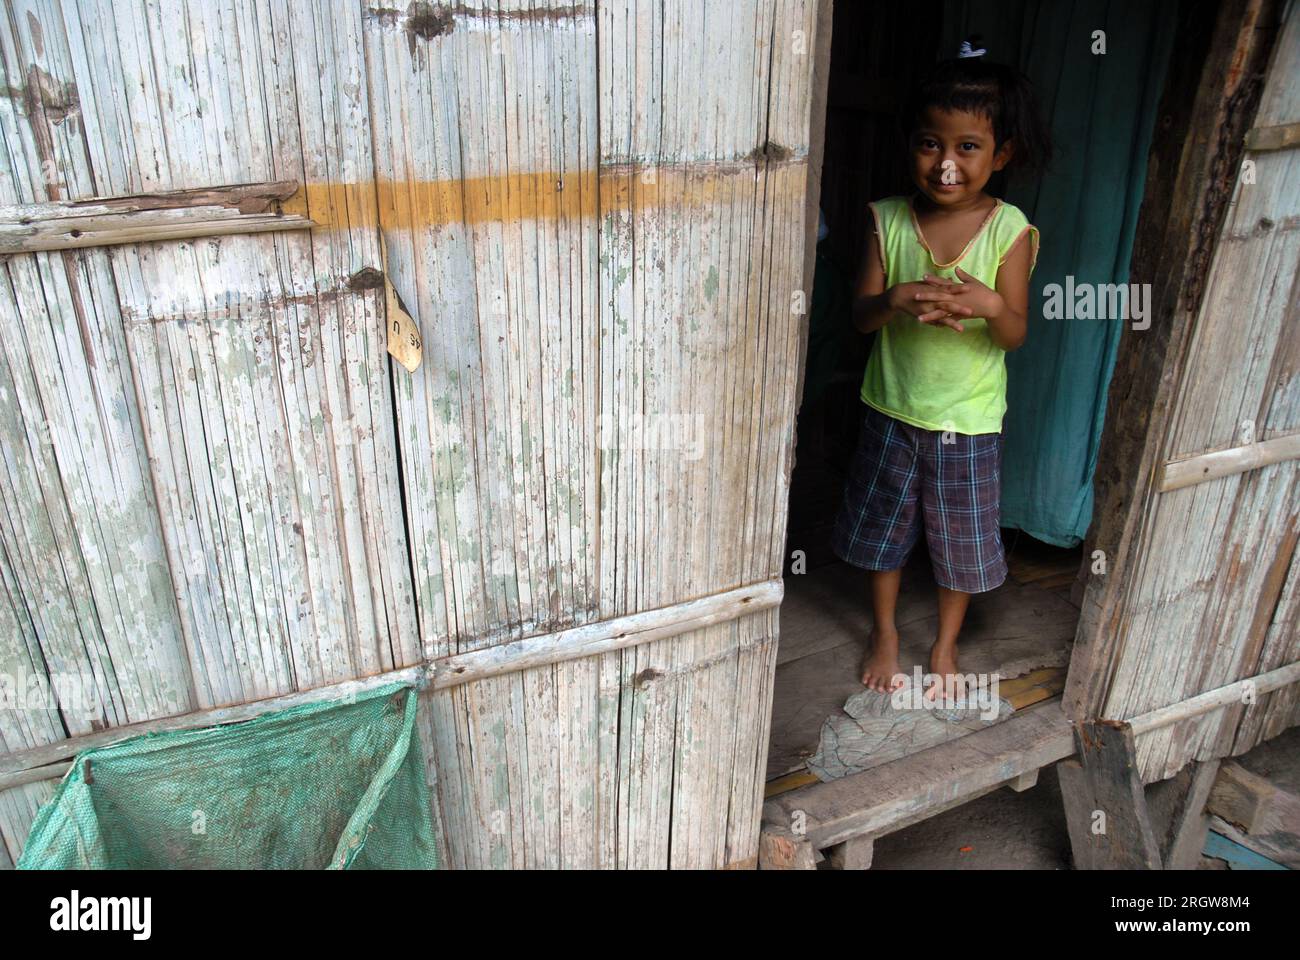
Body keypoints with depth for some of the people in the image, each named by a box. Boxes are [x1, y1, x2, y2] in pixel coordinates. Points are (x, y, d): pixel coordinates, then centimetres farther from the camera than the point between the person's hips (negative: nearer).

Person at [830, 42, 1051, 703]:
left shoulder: (1010, 229, -11)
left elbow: (1015, 333, -11)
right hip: (893, 408, 2)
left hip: (969, 419, -1)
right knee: (883, 525, 16)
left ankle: (945, 646, 37)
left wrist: (989, 305, -33)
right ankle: (884, 633, 40)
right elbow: (861, 316, -9)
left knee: (962, 541, 13)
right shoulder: (888, 220, -7)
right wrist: (897, 299, -31)